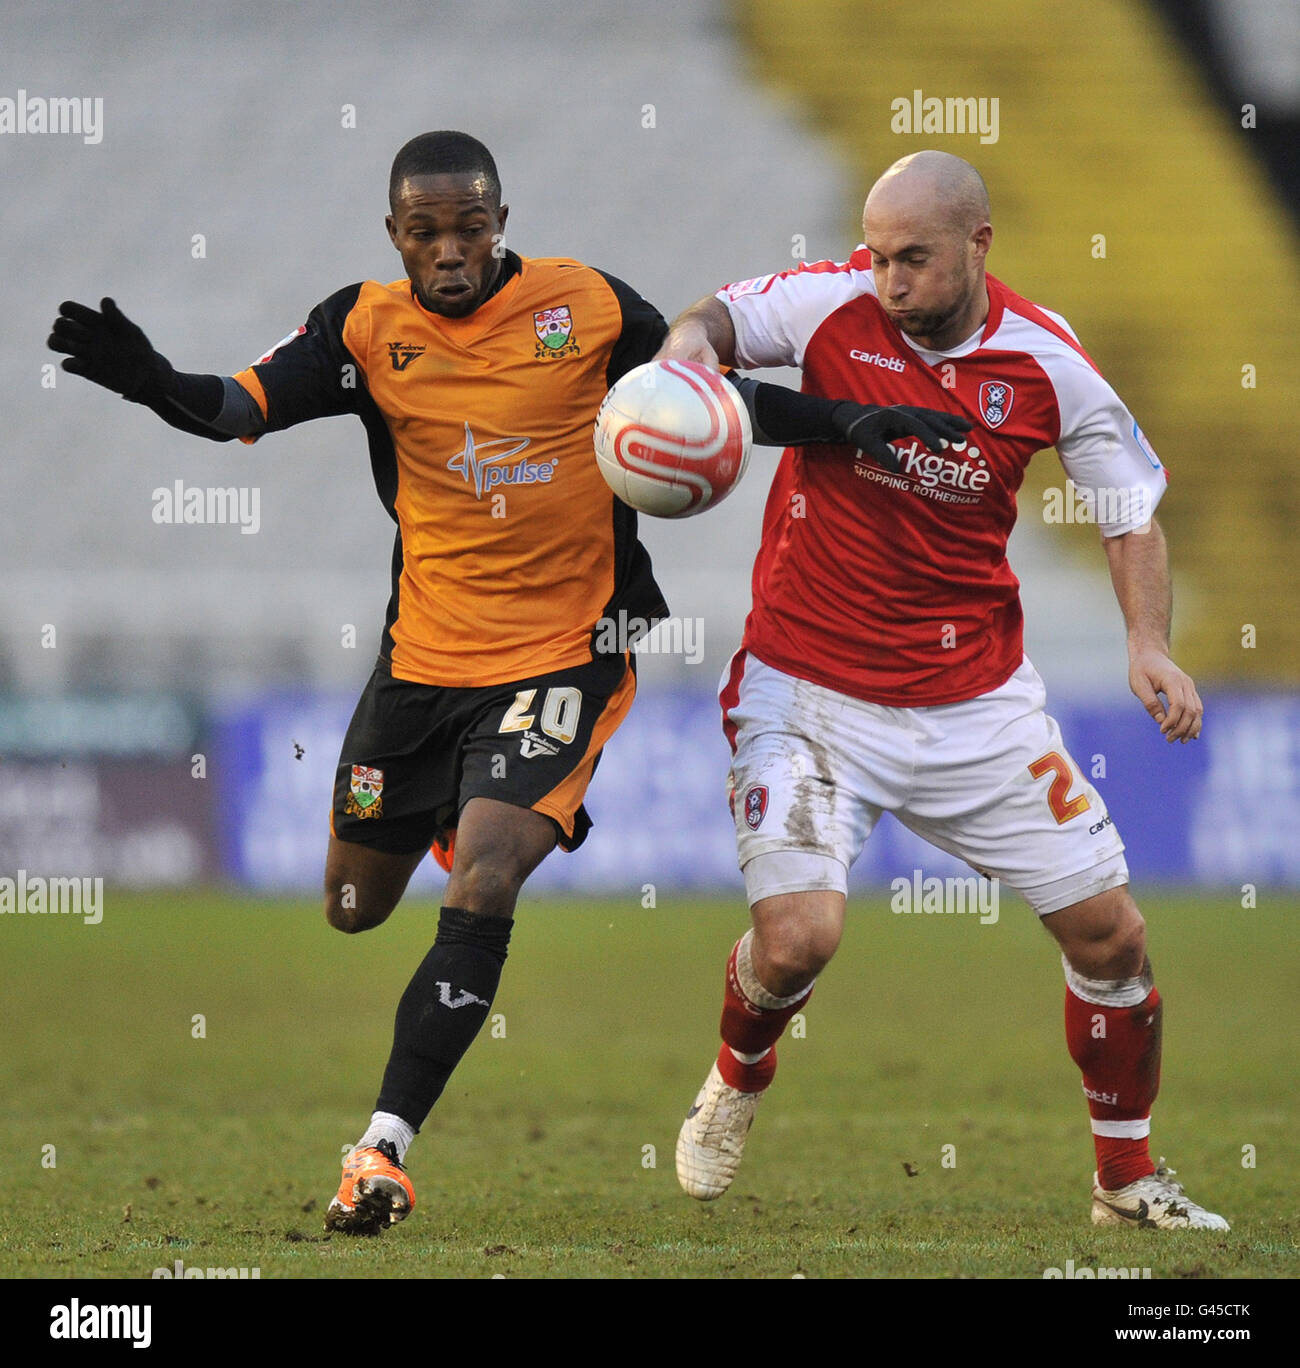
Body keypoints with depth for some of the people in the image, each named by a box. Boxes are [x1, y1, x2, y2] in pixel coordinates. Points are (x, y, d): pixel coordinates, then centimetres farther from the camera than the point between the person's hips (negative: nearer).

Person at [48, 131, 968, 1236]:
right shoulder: (369, 327, -4)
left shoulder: (588, 306, -5)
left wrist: (853, 424, -5)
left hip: (565, 652, -3)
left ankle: (385, 1147, -17)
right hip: (423, 652, 3)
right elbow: (243, 406, -16)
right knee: (353, 905, 15)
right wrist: (155, 383, -37)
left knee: (481, 889, -20)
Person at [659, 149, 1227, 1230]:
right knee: (797, 936, -20)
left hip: (977, 698, 2)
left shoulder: (1046, 361, -7)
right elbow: (717, 318, 6)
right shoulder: (831, 307, -11)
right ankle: (737, 1081, 16)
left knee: (1109, 932, 2)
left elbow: (1133, 509, 6)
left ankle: (1128, 1179, 24)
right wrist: (690, 347, -19)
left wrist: (1149, 642, -10)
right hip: (810, 688, -2)